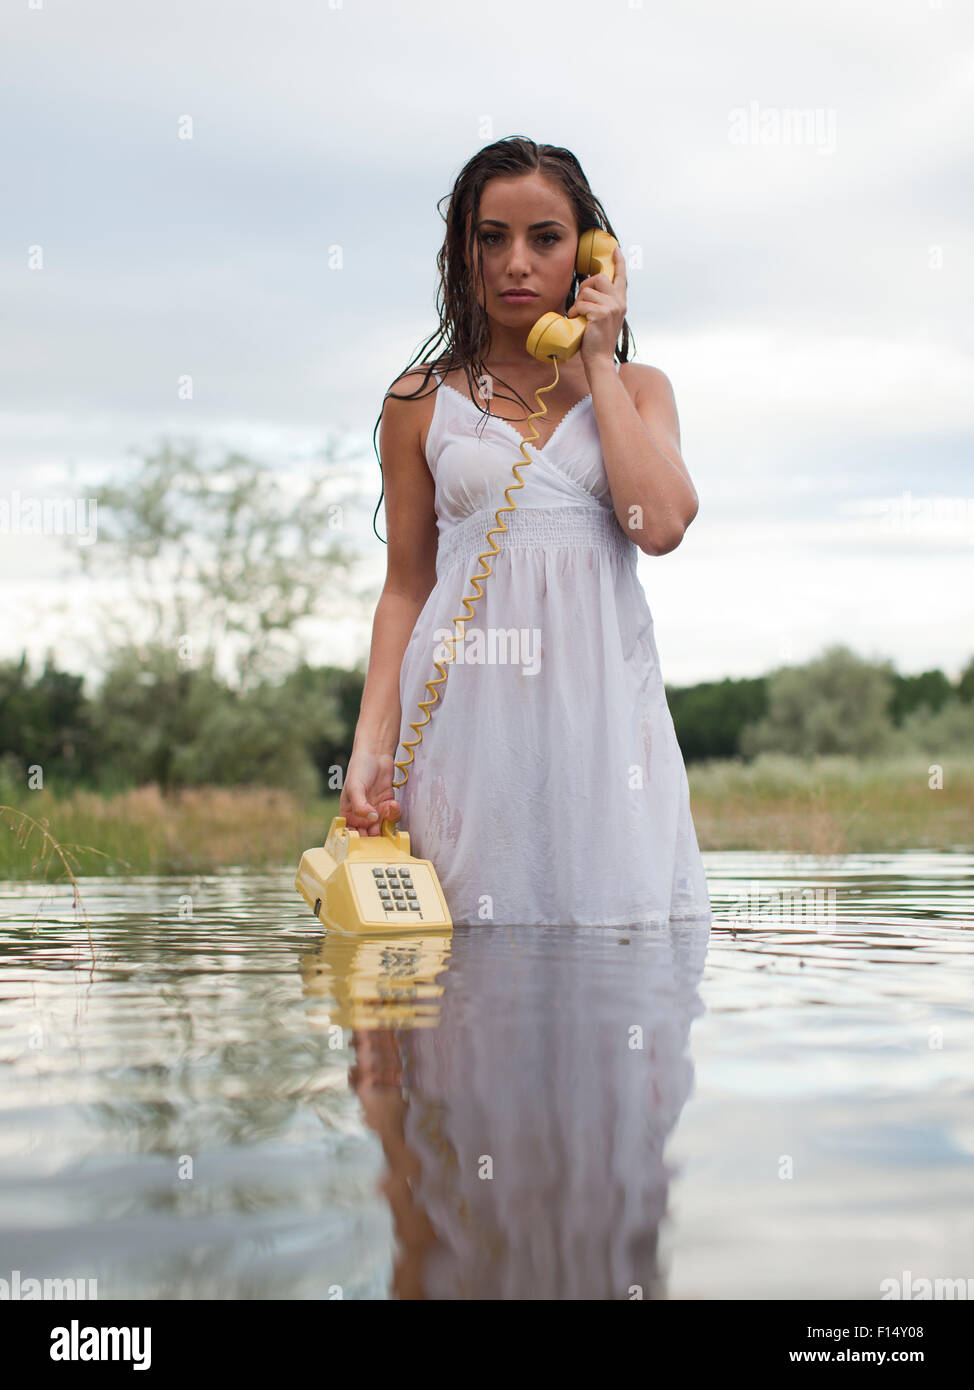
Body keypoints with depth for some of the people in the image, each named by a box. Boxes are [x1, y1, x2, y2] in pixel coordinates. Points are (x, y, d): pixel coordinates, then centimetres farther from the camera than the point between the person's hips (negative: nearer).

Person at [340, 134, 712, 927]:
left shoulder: (638, 389, 13)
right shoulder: (422, 402, 10)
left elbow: (660, 525, -7)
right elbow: (405, 588, 10)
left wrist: (598, 363, 2)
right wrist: (372, 744, -1)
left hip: (602, 704, 1)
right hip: (468, 708, -1)